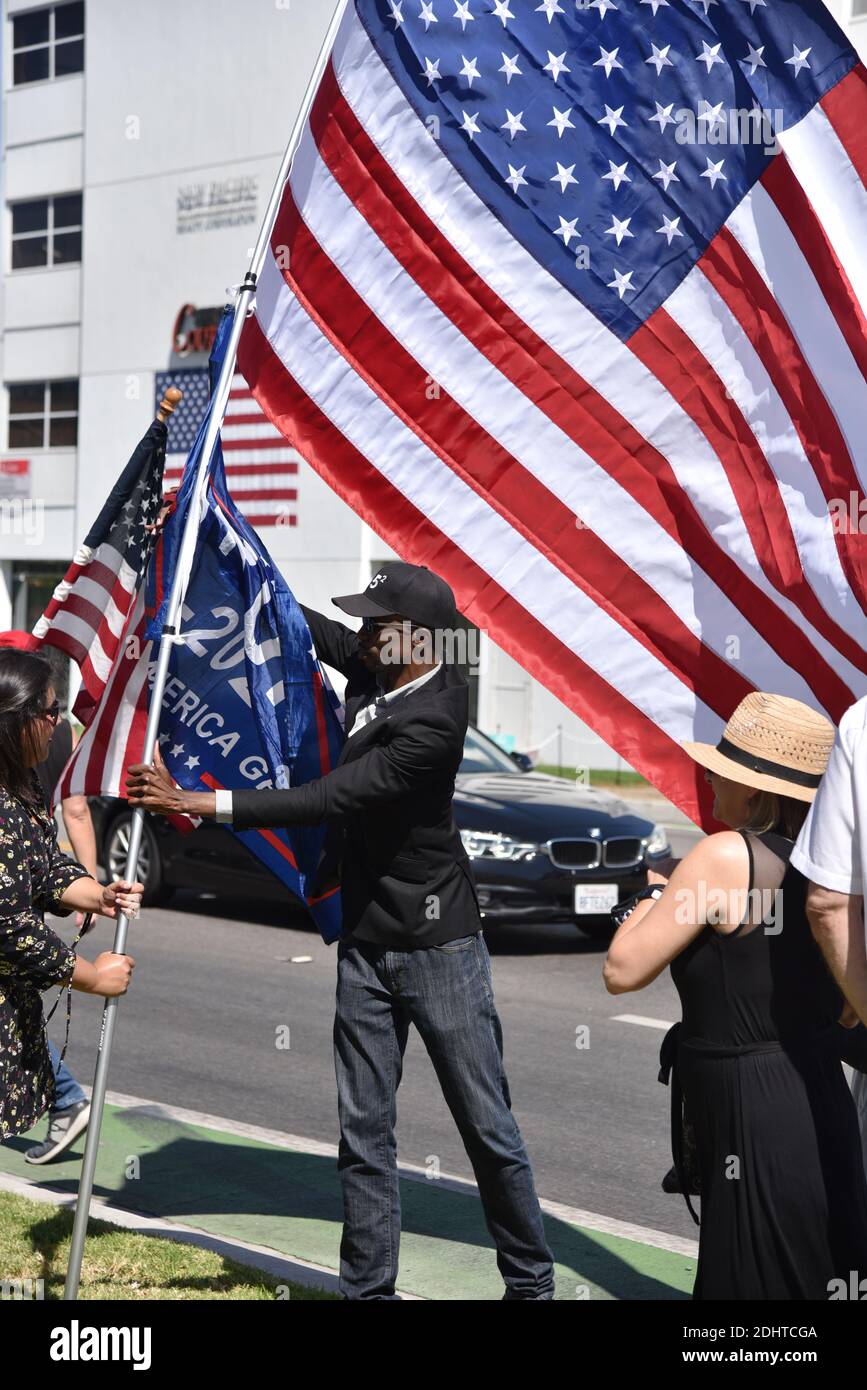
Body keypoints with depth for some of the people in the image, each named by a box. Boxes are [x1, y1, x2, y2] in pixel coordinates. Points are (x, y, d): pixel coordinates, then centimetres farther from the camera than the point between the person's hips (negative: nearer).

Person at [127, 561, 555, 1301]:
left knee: (488, 1126, 3)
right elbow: (312, 627, 13)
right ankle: (367, 1286, 13)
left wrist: (199, 802, -27)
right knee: (364, 1130, 7)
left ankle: (531, 1281, 17)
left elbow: (326, 799, -26)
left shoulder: (432, 720, -22)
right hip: (366, 940, 8)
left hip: (437, 942, -8)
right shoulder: (380, 675, 1)